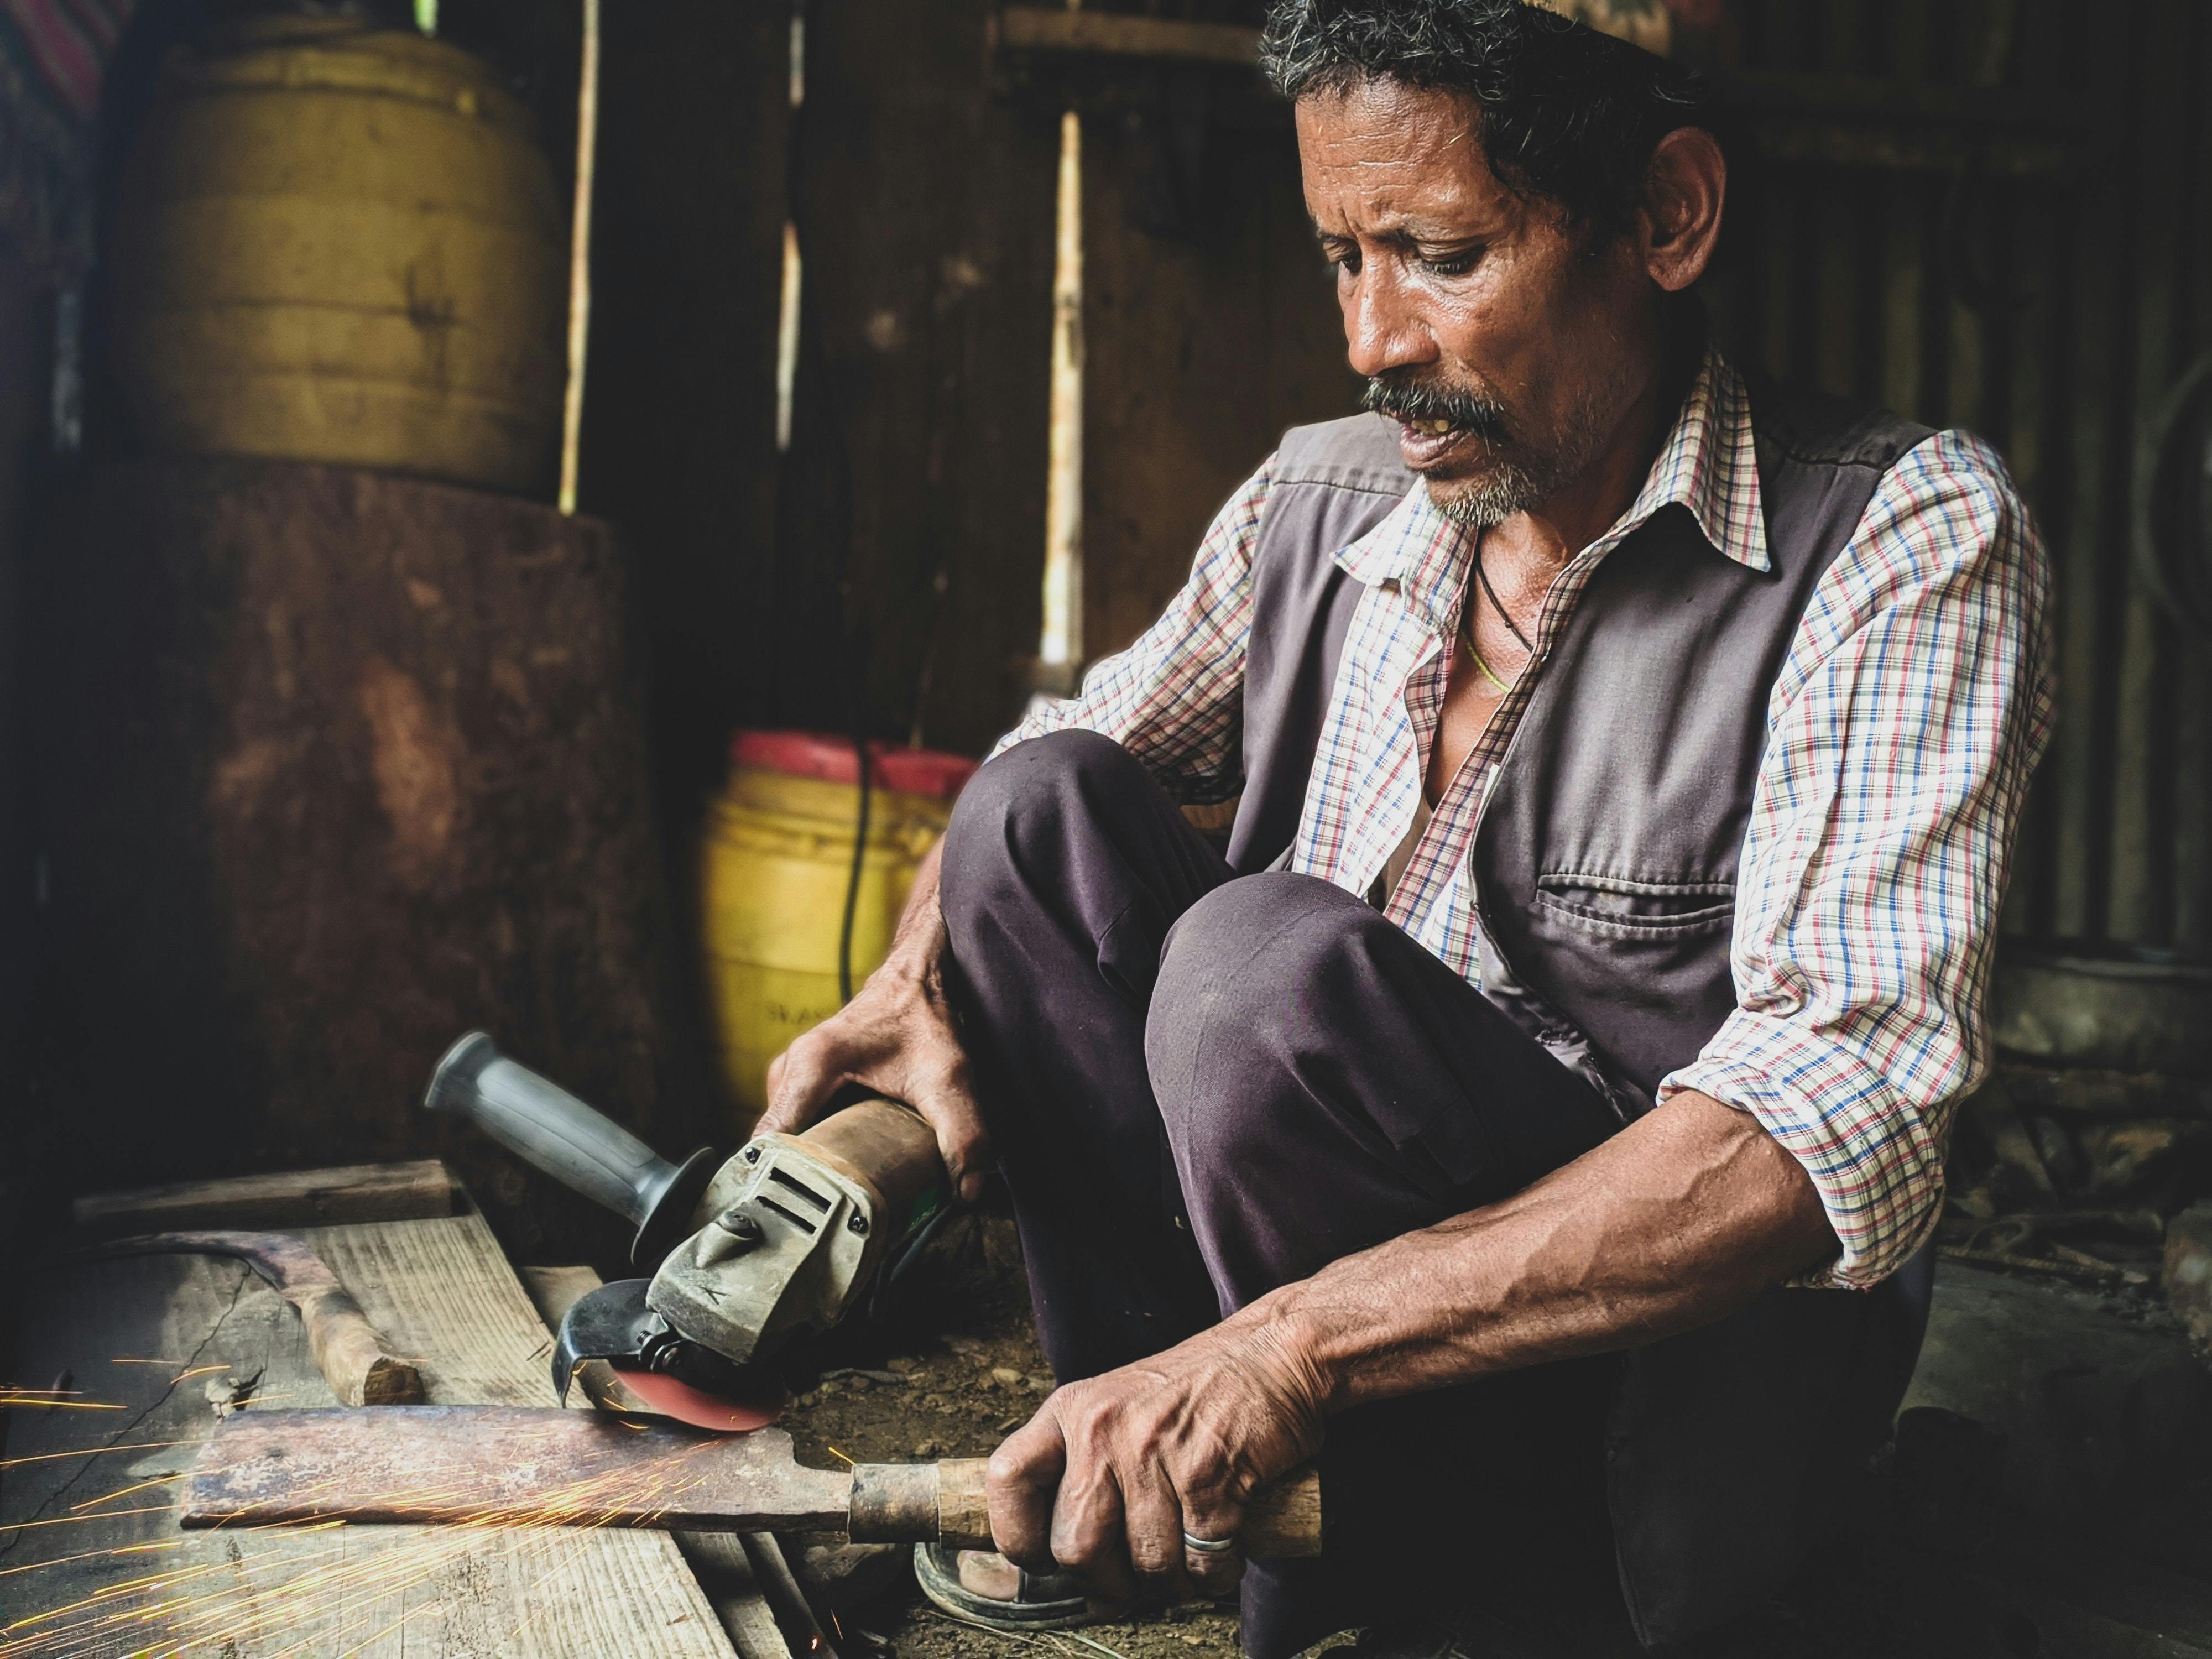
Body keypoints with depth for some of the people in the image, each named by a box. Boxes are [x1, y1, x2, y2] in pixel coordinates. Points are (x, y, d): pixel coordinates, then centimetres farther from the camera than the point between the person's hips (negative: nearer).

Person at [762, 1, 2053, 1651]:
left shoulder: (1908, 538, -16)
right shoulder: (1320, 499, 0)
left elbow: (1846, 1120, -29)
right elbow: (1068, 751, 13)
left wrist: (1291, 1343, -37)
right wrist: (919, 981, -10)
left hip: (1683, 1364, -5)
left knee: (1276, 963, -29)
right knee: (1049, 805, -9)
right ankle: (1156, 1509, -6)